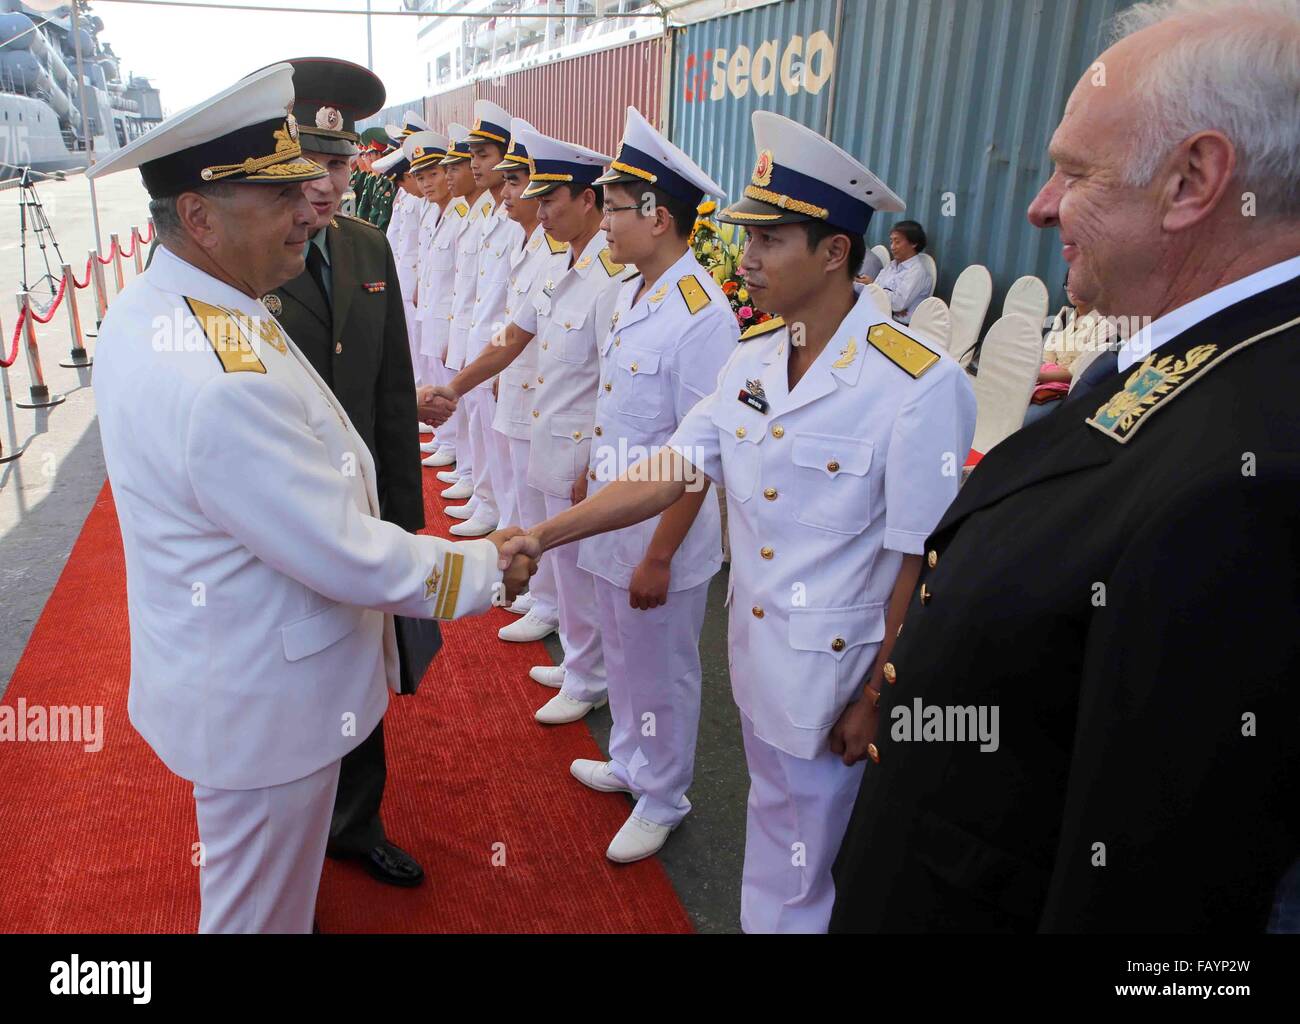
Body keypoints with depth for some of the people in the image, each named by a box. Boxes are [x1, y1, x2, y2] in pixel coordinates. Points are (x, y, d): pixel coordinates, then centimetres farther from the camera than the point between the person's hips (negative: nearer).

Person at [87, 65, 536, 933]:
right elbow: (350, 559, -28)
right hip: (263, 705, -10)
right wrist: (485, 568, -14)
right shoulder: (220, 385, -35)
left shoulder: (150, 308, -2)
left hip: (224, 670, 10)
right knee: (262, 904, 17)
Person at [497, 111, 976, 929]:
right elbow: (671, 474, -1)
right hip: (755, 649, 6)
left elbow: (920, 563, -17)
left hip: (835, 671, -6)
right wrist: (541, 536, -6)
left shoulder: (920, 385, -21)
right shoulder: (754, 357, -1)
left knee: (800, 869, 13)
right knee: (774, 824, 26)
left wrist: (876, 701, -11)